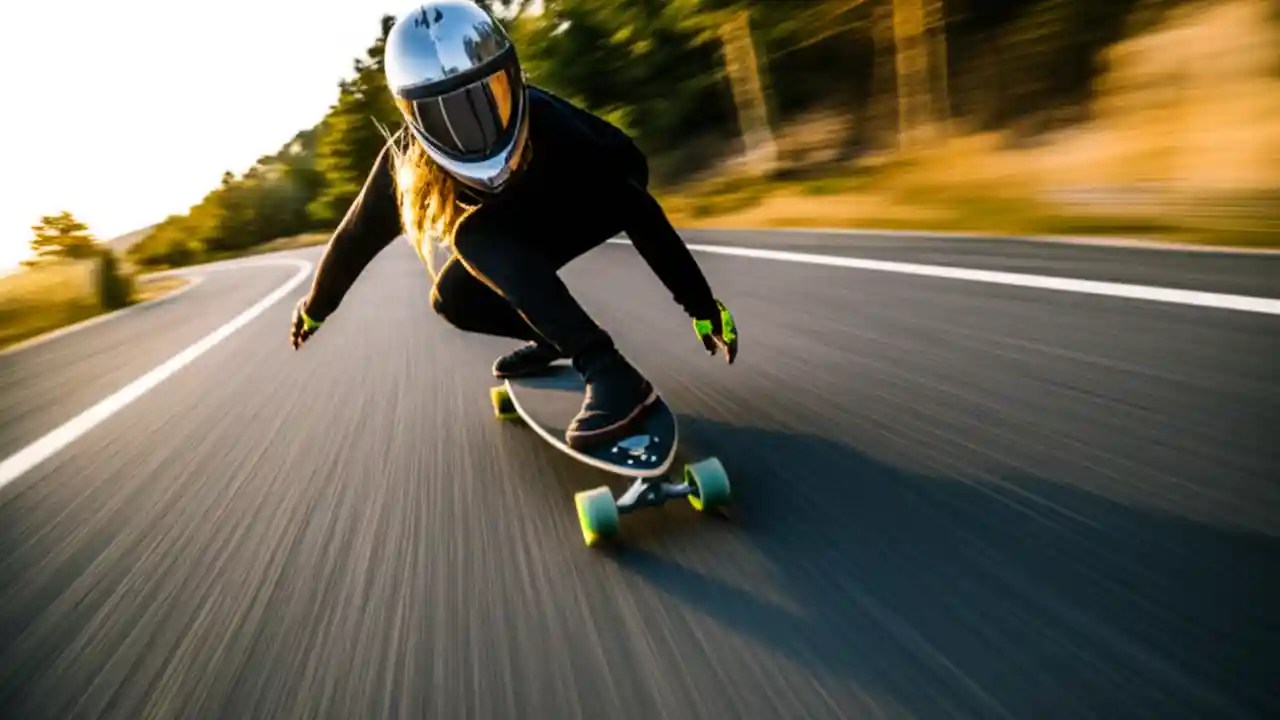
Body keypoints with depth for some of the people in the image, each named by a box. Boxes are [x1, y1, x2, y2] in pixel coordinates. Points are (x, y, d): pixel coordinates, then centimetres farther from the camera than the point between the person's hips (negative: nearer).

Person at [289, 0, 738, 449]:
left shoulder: (546, 124, -34)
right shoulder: (406, 161, -23)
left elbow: (634, 207, -32)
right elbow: (357, 236, -9)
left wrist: (700, 304, -30)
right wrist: (316, 307, 6)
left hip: (586, 213, -5)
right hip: (520, 234, 5)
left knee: (473, 236, -31)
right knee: (453, 299, -15)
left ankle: (604, 365, -38)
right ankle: (556, 338, 6)